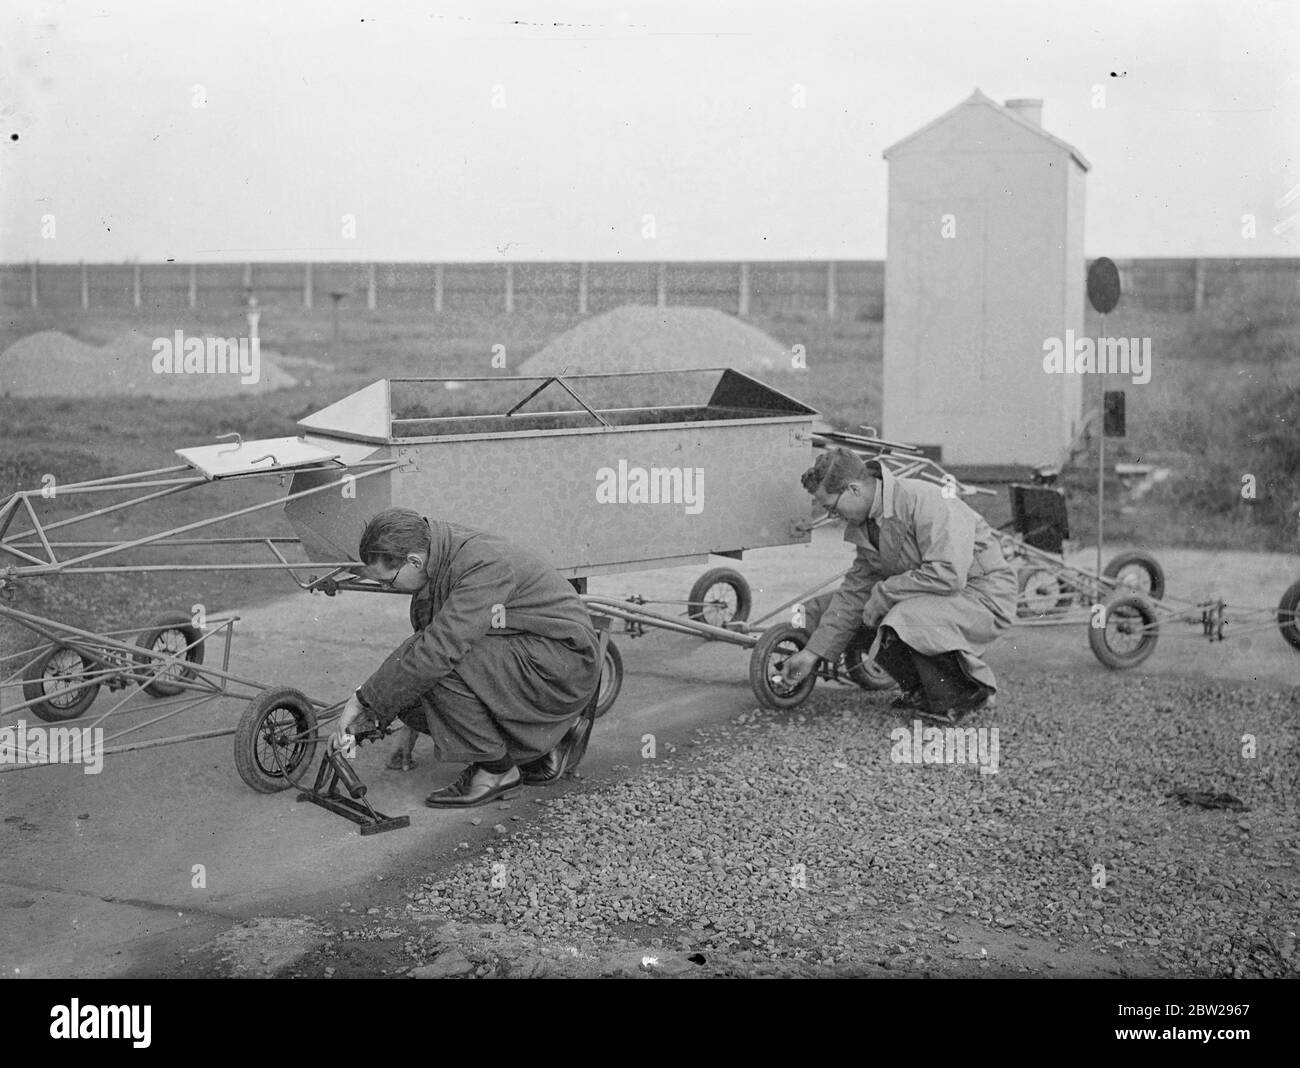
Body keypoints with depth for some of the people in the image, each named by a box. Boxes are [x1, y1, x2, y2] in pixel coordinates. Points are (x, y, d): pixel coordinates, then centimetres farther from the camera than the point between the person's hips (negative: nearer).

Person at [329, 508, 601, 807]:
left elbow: (438, 651, -34)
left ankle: (496, 770, -8)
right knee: (409, 696, -1)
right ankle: (545, 740, 12)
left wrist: (365, 700, -26)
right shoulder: (437, 562, 2)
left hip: (564, 665, -10)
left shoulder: (483, 566, -28)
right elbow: (425, 640, 12)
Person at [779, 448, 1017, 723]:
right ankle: (921, 691, 10)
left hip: (985, 596, -9)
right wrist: (814, 652, 6)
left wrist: (883, 593, -22)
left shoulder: (925, 501, -25)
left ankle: (967, 693, -9)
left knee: (903, 623, -37)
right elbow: (855, 591, 9)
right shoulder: (865, 524, 4)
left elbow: (948, 576, -32)